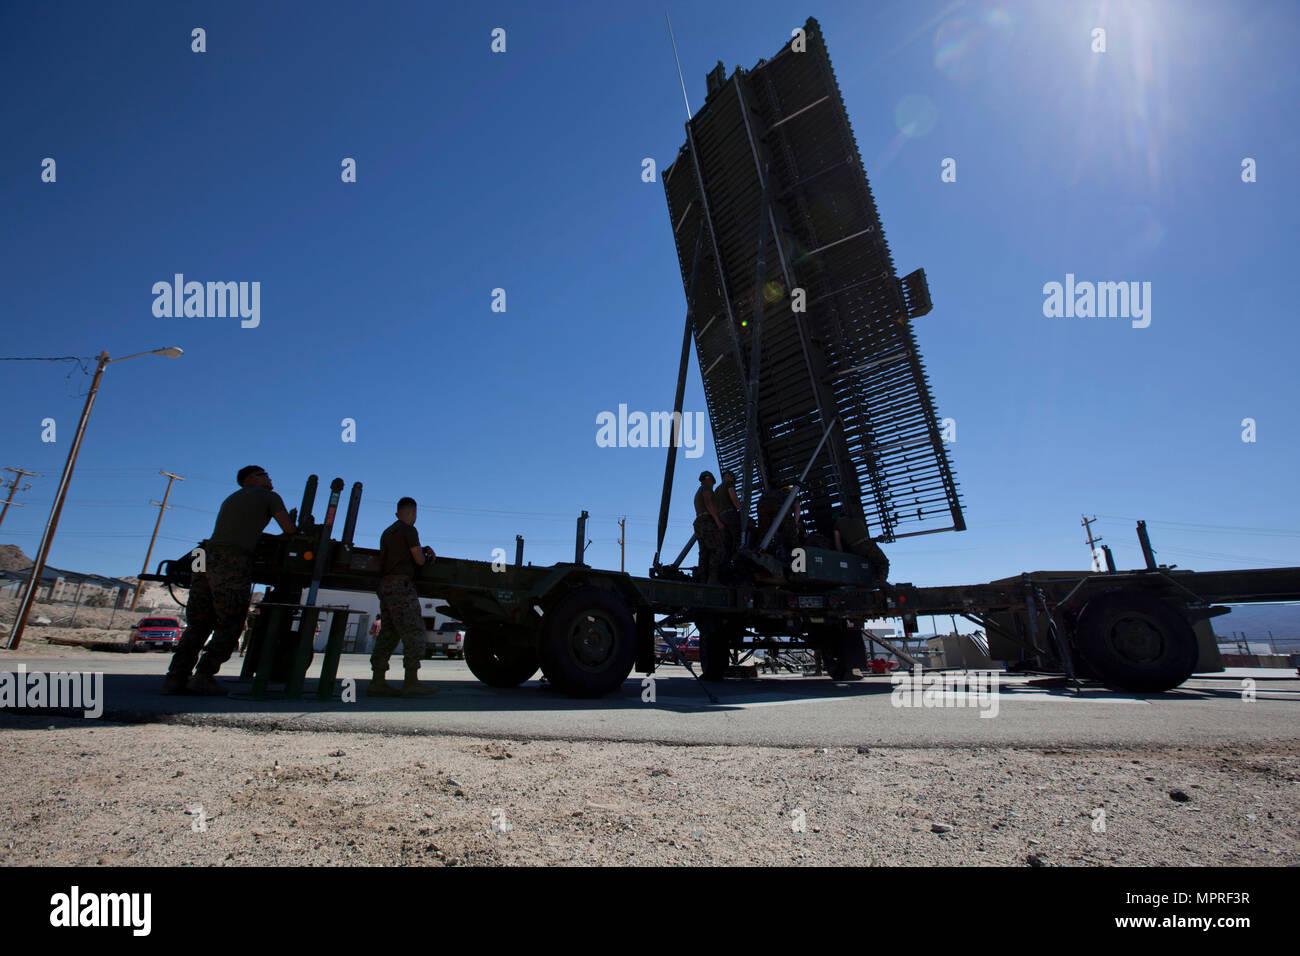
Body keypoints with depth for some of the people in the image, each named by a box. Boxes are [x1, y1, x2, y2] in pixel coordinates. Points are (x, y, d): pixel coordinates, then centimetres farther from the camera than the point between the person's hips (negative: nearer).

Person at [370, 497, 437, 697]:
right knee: (414, 631, -9)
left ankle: (377, 682, 8)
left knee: (388, 633, 9)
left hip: (385, 585, 9)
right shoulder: (408, 530, -6)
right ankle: (411, 682, -12)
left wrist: (425, 550, 14)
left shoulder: (387, 532, 21)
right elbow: (419, 560, -7)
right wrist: (426, 556, 15)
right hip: (401, 584, -9)